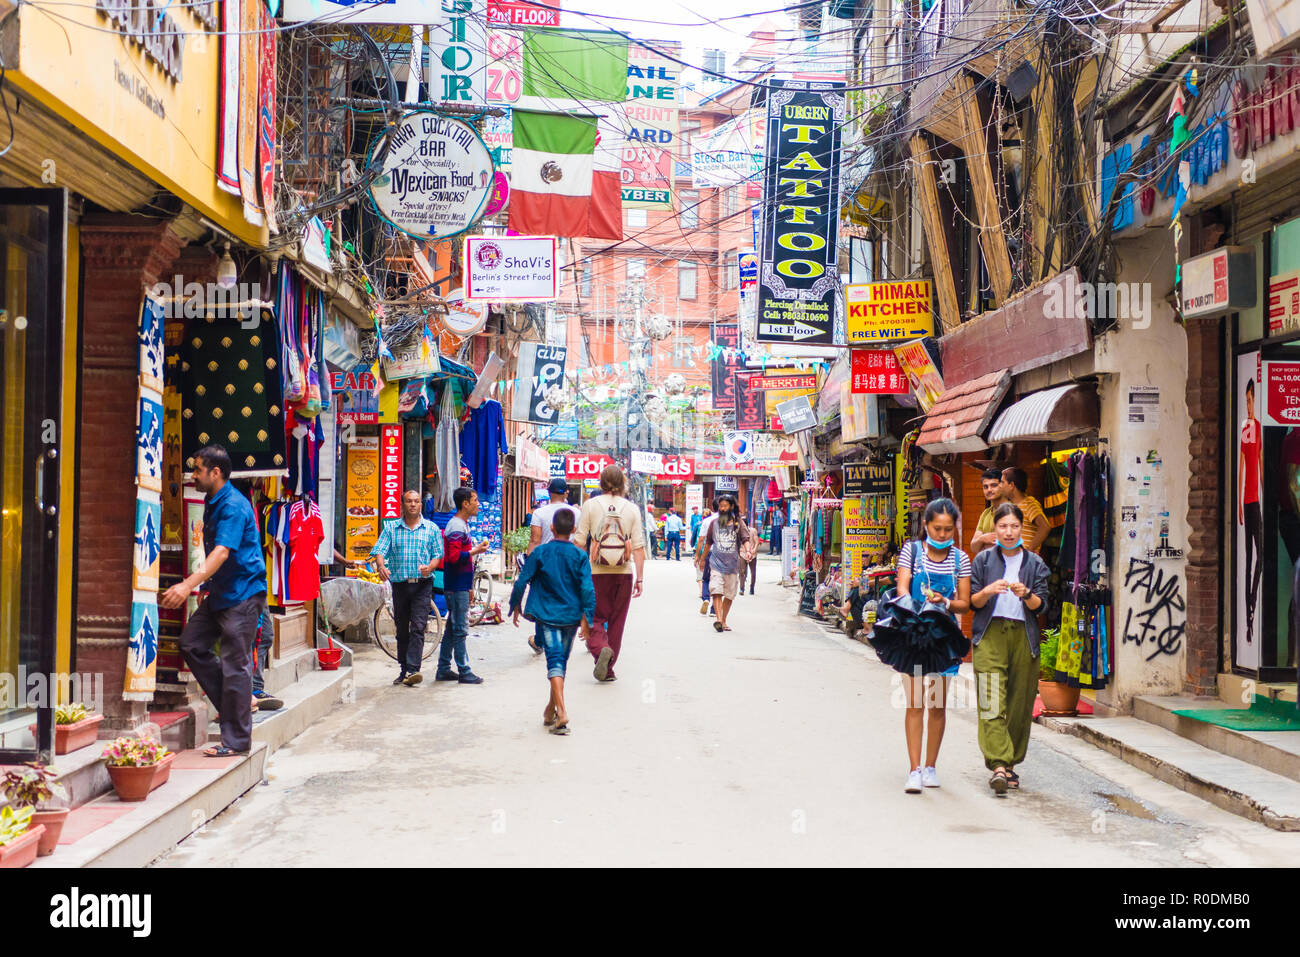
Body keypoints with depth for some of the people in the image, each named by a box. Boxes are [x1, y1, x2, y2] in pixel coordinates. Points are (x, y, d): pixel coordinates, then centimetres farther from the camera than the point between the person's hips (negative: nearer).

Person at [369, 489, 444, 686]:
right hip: (399, 584, 2)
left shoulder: (431, 528, 8)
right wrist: (381, 566, -24)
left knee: (418, 627, -13)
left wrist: (429, 567, -17)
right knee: (402, 630, 9)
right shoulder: (391, 528, 8)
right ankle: (403, 671, 18)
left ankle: (413, 670, -19)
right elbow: (379, 551, -2)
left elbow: (438, 554, 4)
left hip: (422, 584, -2)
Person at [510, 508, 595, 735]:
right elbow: (587, 589, -7)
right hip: (571, 616, 2)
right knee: (561, 661, 15)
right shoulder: (579, 556, -2)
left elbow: (521, 582, -2)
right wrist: (586, 619, -3)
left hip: (546, 614, -2)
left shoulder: (539, 553, -4)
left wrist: (515, 606, 12)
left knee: (554, 660, -8)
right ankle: (550, 711, 29)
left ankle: (561, 712, -25)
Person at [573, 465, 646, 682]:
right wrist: (640, 577, 3)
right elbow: (638, 546, 0)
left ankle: (600, 648, -22)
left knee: (594, 618, 7)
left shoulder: (590, 505, -1)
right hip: (623, 572, 2)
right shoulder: (632, 509, 3)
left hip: (597, 571, -2)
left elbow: (579, 541, -3)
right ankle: (608, 669, 16)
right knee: (617, 620, 12)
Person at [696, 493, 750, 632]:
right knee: (716, 591, -18)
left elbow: (745, 538, -8)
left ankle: (724, 621, 20)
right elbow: (708, 543, 21)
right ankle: (718, 619, -27)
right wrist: (702, 558, 27)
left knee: (729, 595, 7)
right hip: (716, 563, 0)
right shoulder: (714, 523, 10)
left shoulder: (738, 523, 4)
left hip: (732, 565, 0)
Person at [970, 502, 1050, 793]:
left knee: (1019, 703, 4)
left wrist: (1025, 594, -17)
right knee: (992, 702, -13)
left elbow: (1040, 605, 3)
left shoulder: (1035, 563, 10)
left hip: (1023, 636, 2)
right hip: (990, 634, -1)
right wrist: (988, 591, -15)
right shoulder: (983, 560, 9)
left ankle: (1010, 763, 16)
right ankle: (999, 765, -19)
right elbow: (973, 602, 5)